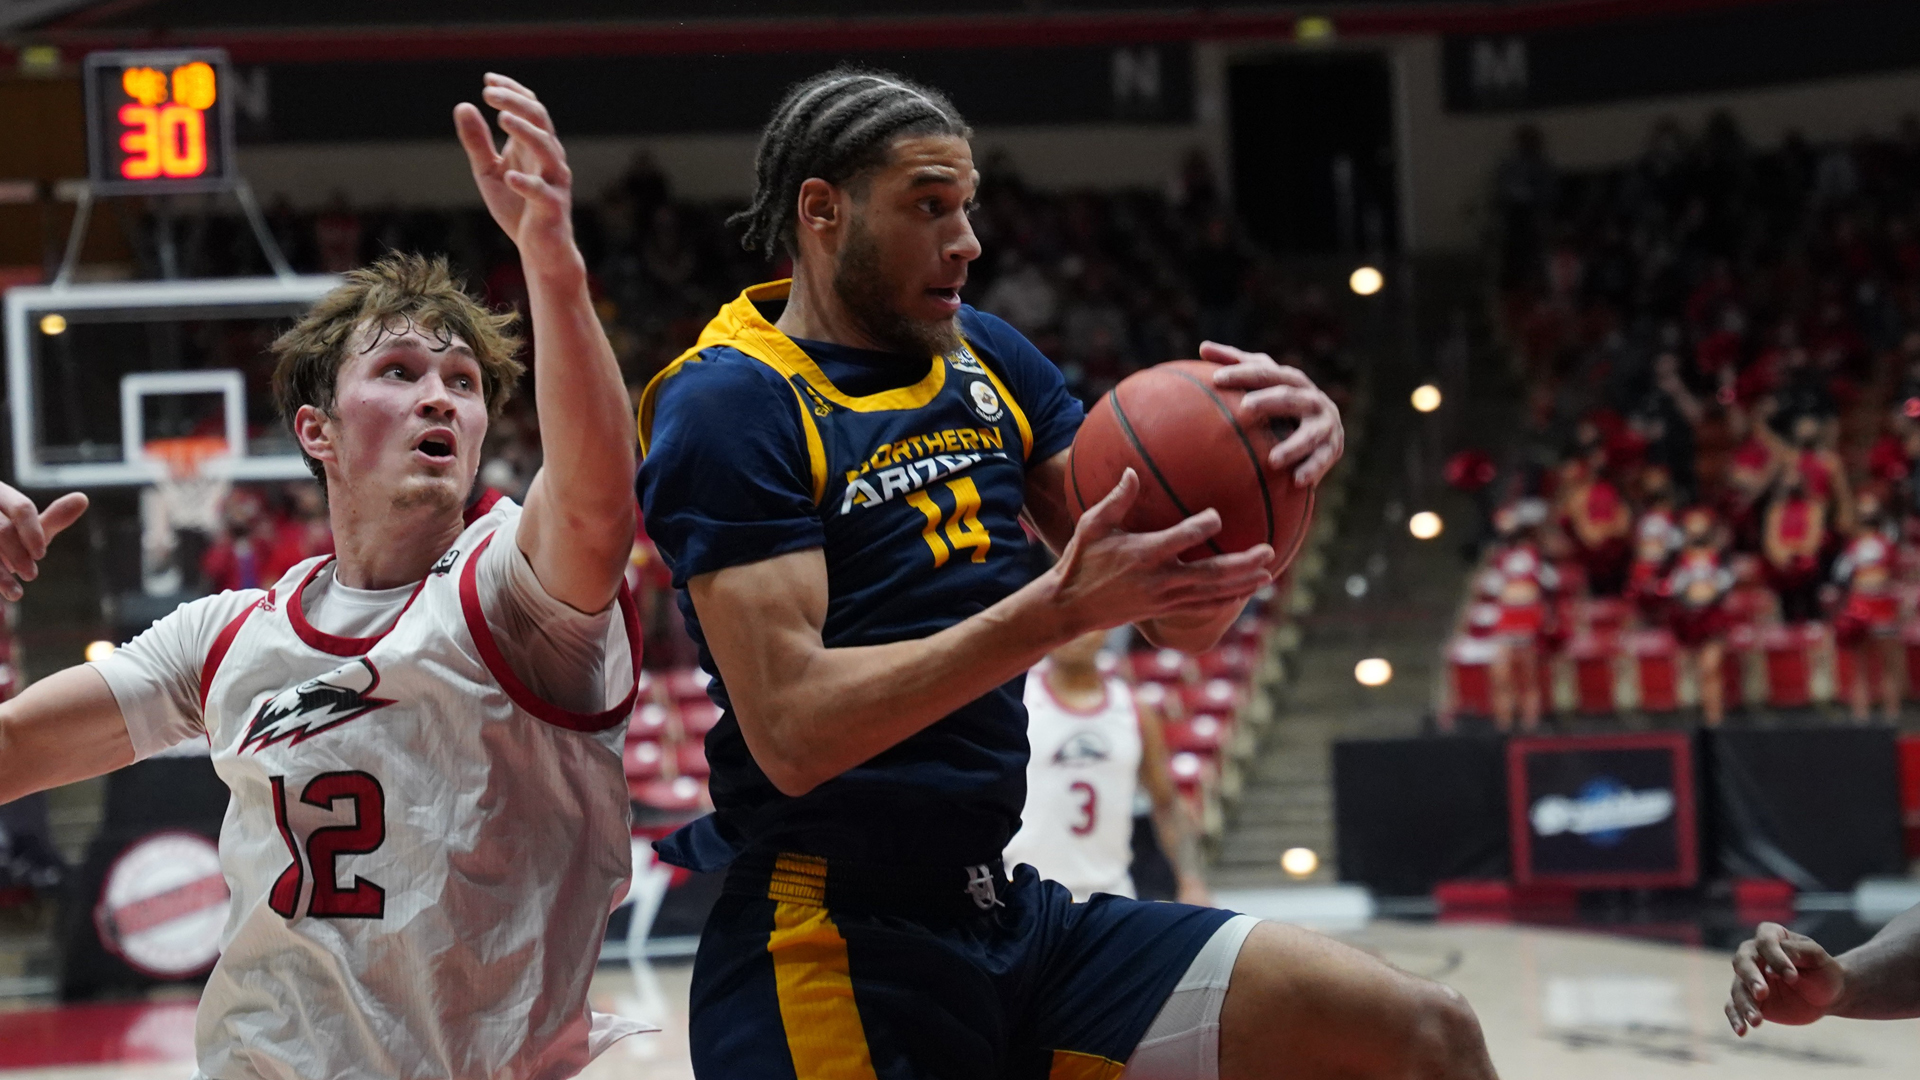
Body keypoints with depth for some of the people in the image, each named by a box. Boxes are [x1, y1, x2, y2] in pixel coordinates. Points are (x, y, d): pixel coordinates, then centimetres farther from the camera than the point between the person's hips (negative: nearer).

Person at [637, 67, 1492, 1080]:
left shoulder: (987, 360, 11)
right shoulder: (726, 403, -10)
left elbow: (1178, 620, 10)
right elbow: (791, 730, -21)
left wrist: (1277, 473, -11)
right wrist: (1061, 609, -28)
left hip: (1010, 920, 7)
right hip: (833, 950, -7)